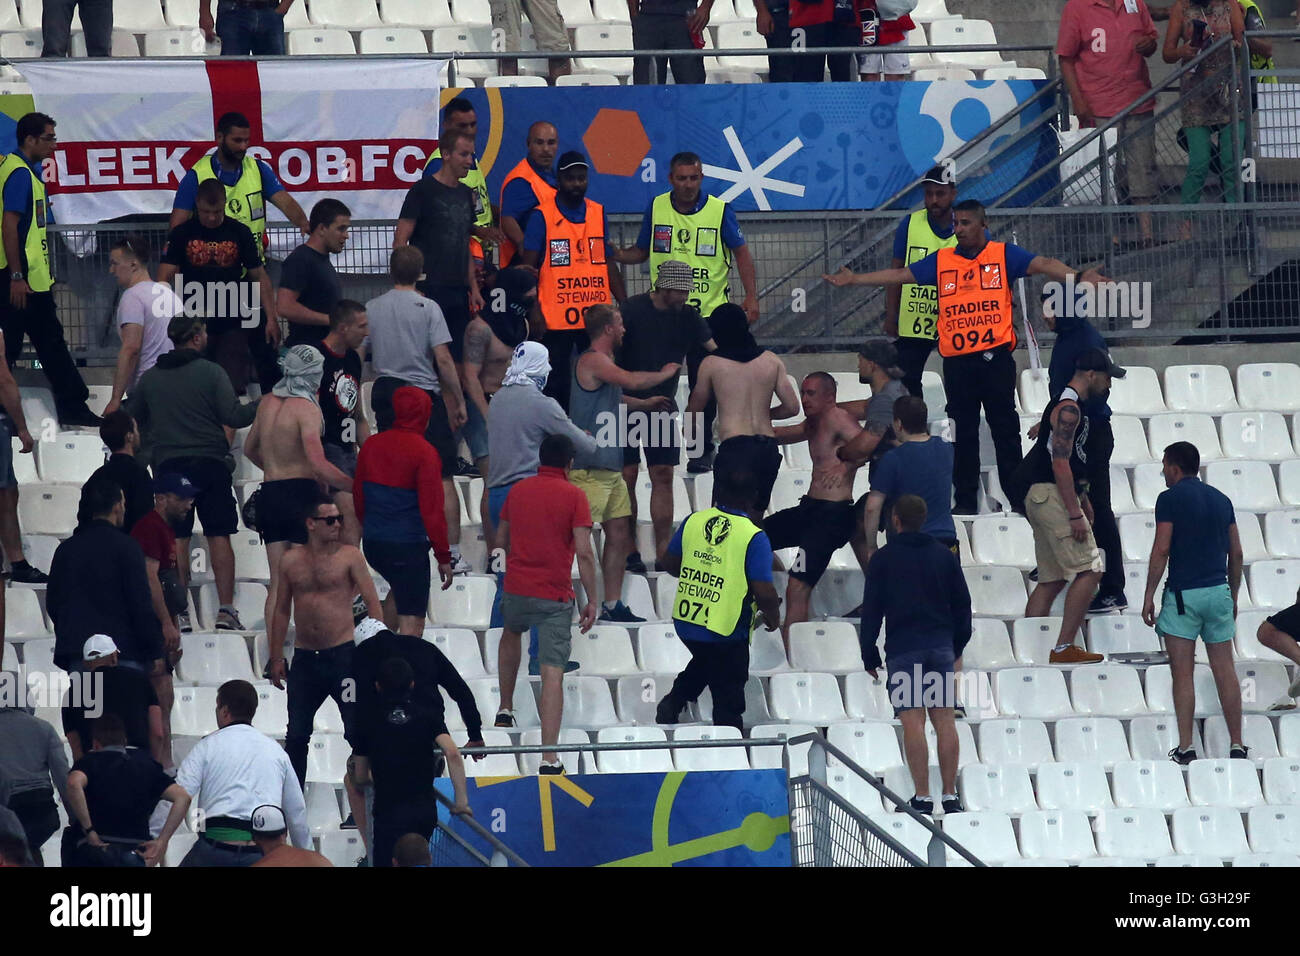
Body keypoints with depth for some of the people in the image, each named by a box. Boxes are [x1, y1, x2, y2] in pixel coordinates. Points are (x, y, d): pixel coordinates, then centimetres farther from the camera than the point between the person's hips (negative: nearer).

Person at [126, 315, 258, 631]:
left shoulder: (150, 378, 7)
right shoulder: (210, 372, -4)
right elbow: (232, 416, -10)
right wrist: (262, 407, 7)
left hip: (167, 463, 2)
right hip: (209, 462, -2)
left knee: (176, 540, 4)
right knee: (219, 536, 2)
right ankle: (226, 610, -4)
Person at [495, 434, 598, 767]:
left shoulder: (517, 490, 6)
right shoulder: (574, 496, -7)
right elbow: (584, 553, -13)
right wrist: (592, 601, -7)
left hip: (516, 589, 4)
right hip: (555, 596, -4)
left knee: (511, 634, 37)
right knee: (553, 672, -7)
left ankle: (505, 708, 39)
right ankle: (548, 758, -15)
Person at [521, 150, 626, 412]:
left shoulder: (598, 213, 10)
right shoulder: (543, 216, -2)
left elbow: (609, 263, 14)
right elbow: (529, 268, -3)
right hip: (556, 319, -4)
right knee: (557, 386, 2)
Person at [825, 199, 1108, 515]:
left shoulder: (1003, 254, 2)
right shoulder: (942, 260, 12)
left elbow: (1042, 265, -10)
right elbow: (900, 275, 15)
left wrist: (1076, 277, -27)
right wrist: (854, 280, 13)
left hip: (995, 356, -3)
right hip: (956, 361, 3)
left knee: (1005, 427, 0)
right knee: (963, 433, 7)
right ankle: (965, 500, 13)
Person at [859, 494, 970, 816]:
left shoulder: (884, 558, 0)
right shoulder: (944, 554, 9)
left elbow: (871, 610, 0)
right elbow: (963, 604, 13)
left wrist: (869, 656, 6)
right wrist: (957, 647, 23)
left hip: (902, 650, -3)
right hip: (941, 647, 3)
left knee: (913, 722, -6)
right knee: (944, 720, 3)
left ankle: (922, 797, -11)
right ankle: (950, 795, 0)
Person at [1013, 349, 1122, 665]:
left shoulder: (1071, 405, 19)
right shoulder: (1068, 409, -14)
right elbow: (1060, 463, -20)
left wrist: (1082, 500, 31)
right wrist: (1075, 515, -22)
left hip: (1039, 497, 11)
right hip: (1051, 496, -11)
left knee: (1052, 579, 11)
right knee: (1089, 570, -11)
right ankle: (1063, 648, -14)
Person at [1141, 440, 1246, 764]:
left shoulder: (1171, 498, -6)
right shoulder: (1220, 499, 11)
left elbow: (1161, 550, -11)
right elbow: (1236, 552, 12)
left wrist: (1149, 596, -6)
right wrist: (1233, 596, 22)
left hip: (1183, 594, -5)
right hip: (1219, 591, 5)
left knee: (1182, 674, -1)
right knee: (1225, 671, 7)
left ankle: (1185, 748, -3)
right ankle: (1236, 745, 7)